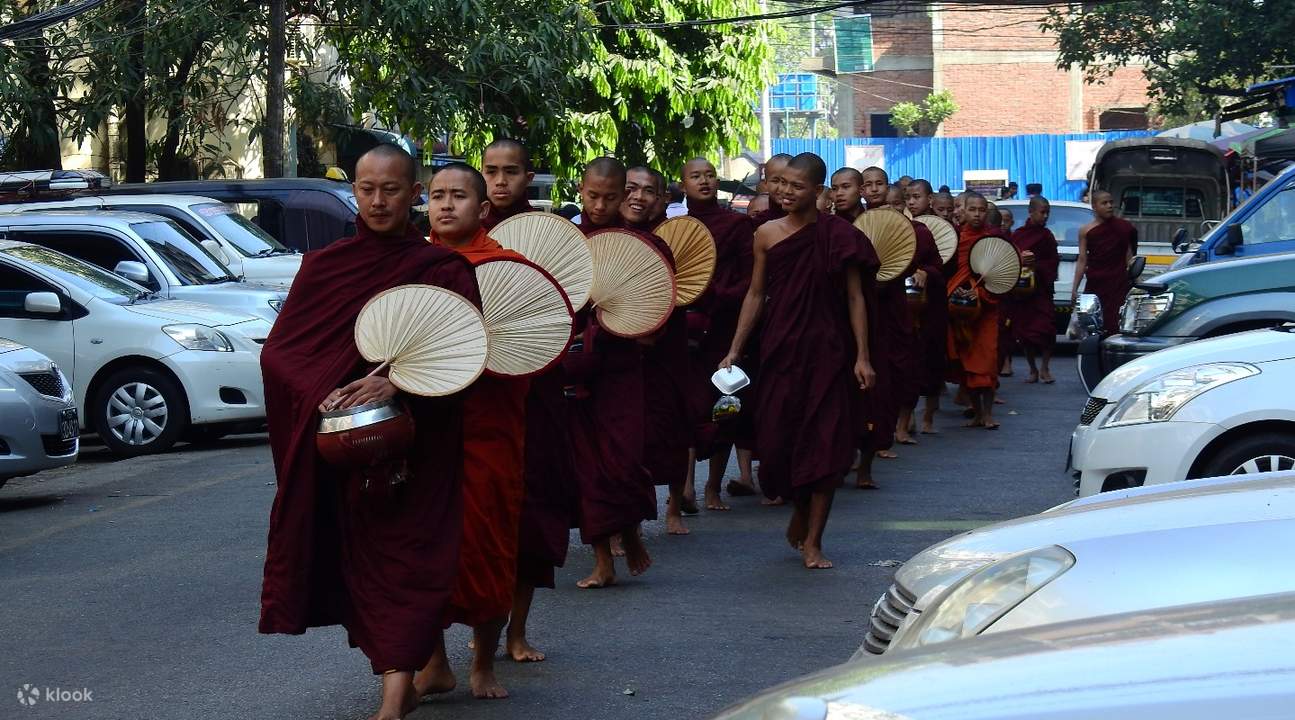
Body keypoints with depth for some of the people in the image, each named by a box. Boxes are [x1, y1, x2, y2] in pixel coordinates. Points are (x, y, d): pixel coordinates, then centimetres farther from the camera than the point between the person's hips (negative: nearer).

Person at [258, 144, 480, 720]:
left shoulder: (443, 269, 0)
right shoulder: (324, 266, 6)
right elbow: (279, 349, 3)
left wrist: (399, 382, -25)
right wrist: (322, 392, -15)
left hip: (415, 449, -3)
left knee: (404, 562, -8)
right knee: (358, 561, 6)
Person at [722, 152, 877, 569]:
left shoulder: (837, 236, -3)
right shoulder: (767, 235, 4)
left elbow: (855, 298, -1)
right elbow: (756, 295, 10)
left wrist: (862, 357, -7)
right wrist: (734, 351, 7)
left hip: (826, 353, -2)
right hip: (780, 350, 2)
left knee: (825, 444, -1)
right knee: (776, 439, 1)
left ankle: (812, 541, 7)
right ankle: (800, 511, 32)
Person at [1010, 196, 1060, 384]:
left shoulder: (1046, 235, 7)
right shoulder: (1018, 235, 1)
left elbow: (1054, 262, 8)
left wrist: (1036, 265, -6)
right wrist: (1020, 261, -20)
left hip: (1042, 288, 0)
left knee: (1046, 328, -8)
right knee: (1025, 330, 3)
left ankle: (1044, 368, 2)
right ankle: (1032, 370, 14)